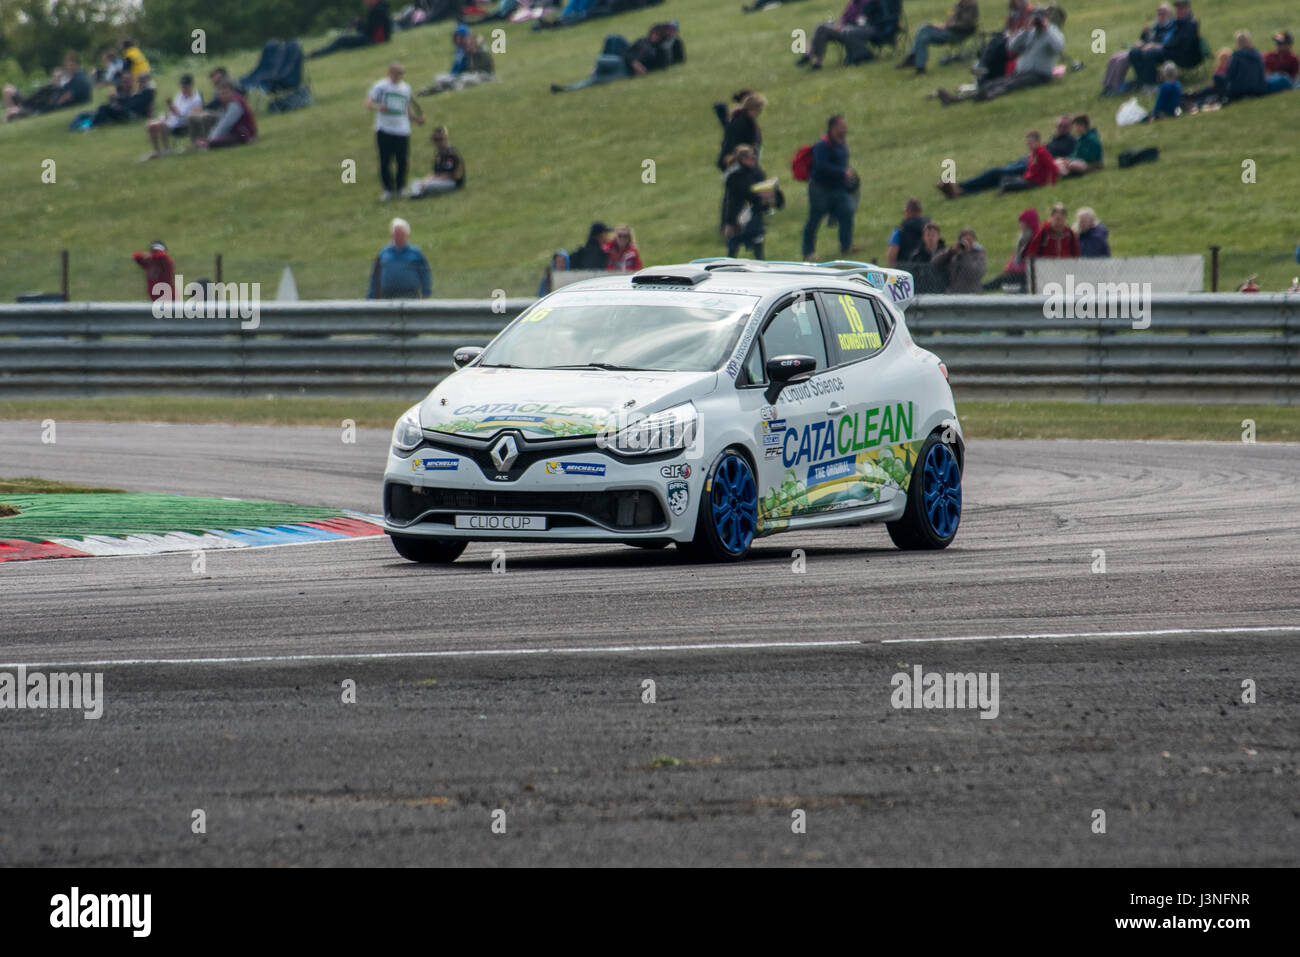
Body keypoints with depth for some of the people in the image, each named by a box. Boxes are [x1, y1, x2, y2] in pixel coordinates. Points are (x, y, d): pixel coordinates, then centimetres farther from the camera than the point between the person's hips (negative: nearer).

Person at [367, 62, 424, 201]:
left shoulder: (406, 88, 13)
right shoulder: (381, 86, -1)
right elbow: (368, 102, -9)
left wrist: (417, 118, 9)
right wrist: (377, 107, -30)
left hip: (402, 131, 3)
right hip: (384, 131, -3)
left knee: (403, 162, 2)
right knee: (384, 162, -2)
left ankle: (400, 188, 21)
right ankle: (388, 189, 12)